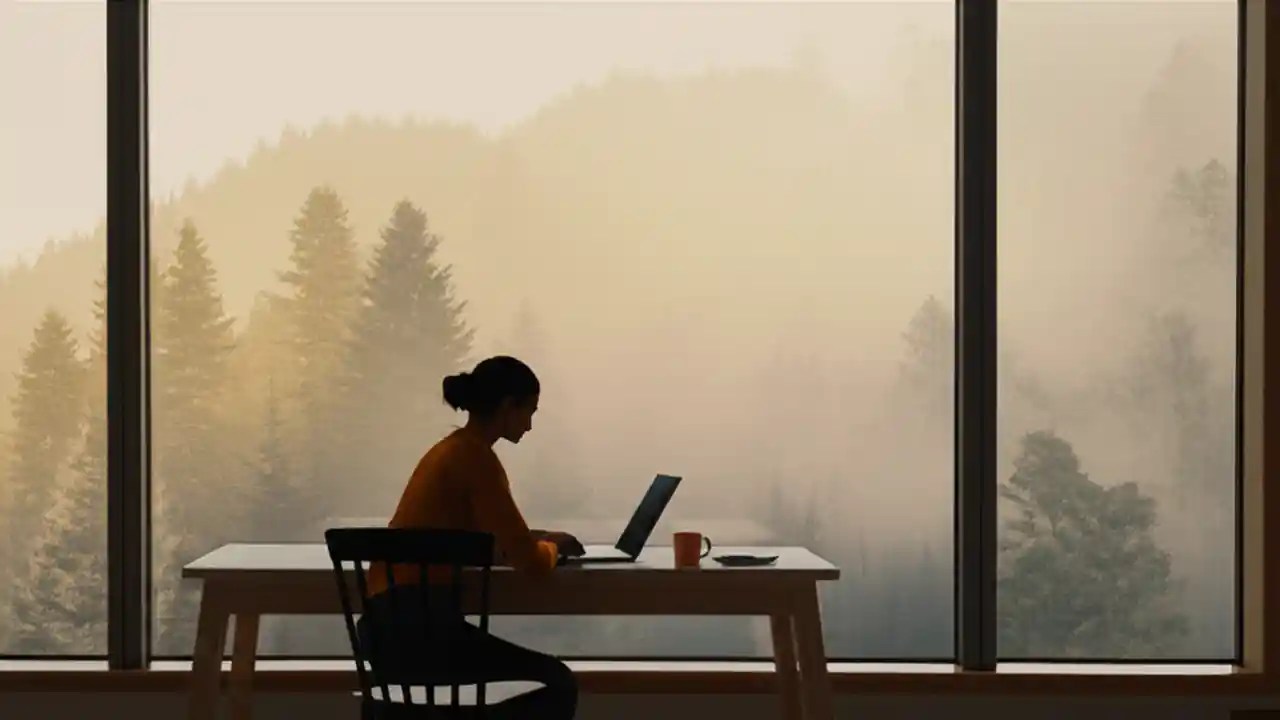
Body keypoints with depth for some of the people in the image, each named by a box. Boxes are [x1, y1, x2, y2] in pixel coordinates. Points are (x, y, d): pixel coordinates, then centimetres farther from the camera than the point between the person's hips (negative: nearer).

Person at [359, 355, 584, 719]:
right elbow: (529, 560, -12)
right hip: (416, 626, -10)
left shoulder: (451, 448, 18)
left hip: (391, 622, 10)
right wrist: (551, 547, 11)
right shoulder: (476, 457, -11)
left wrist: (539, 542, 21)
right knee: (557, 682, -2)